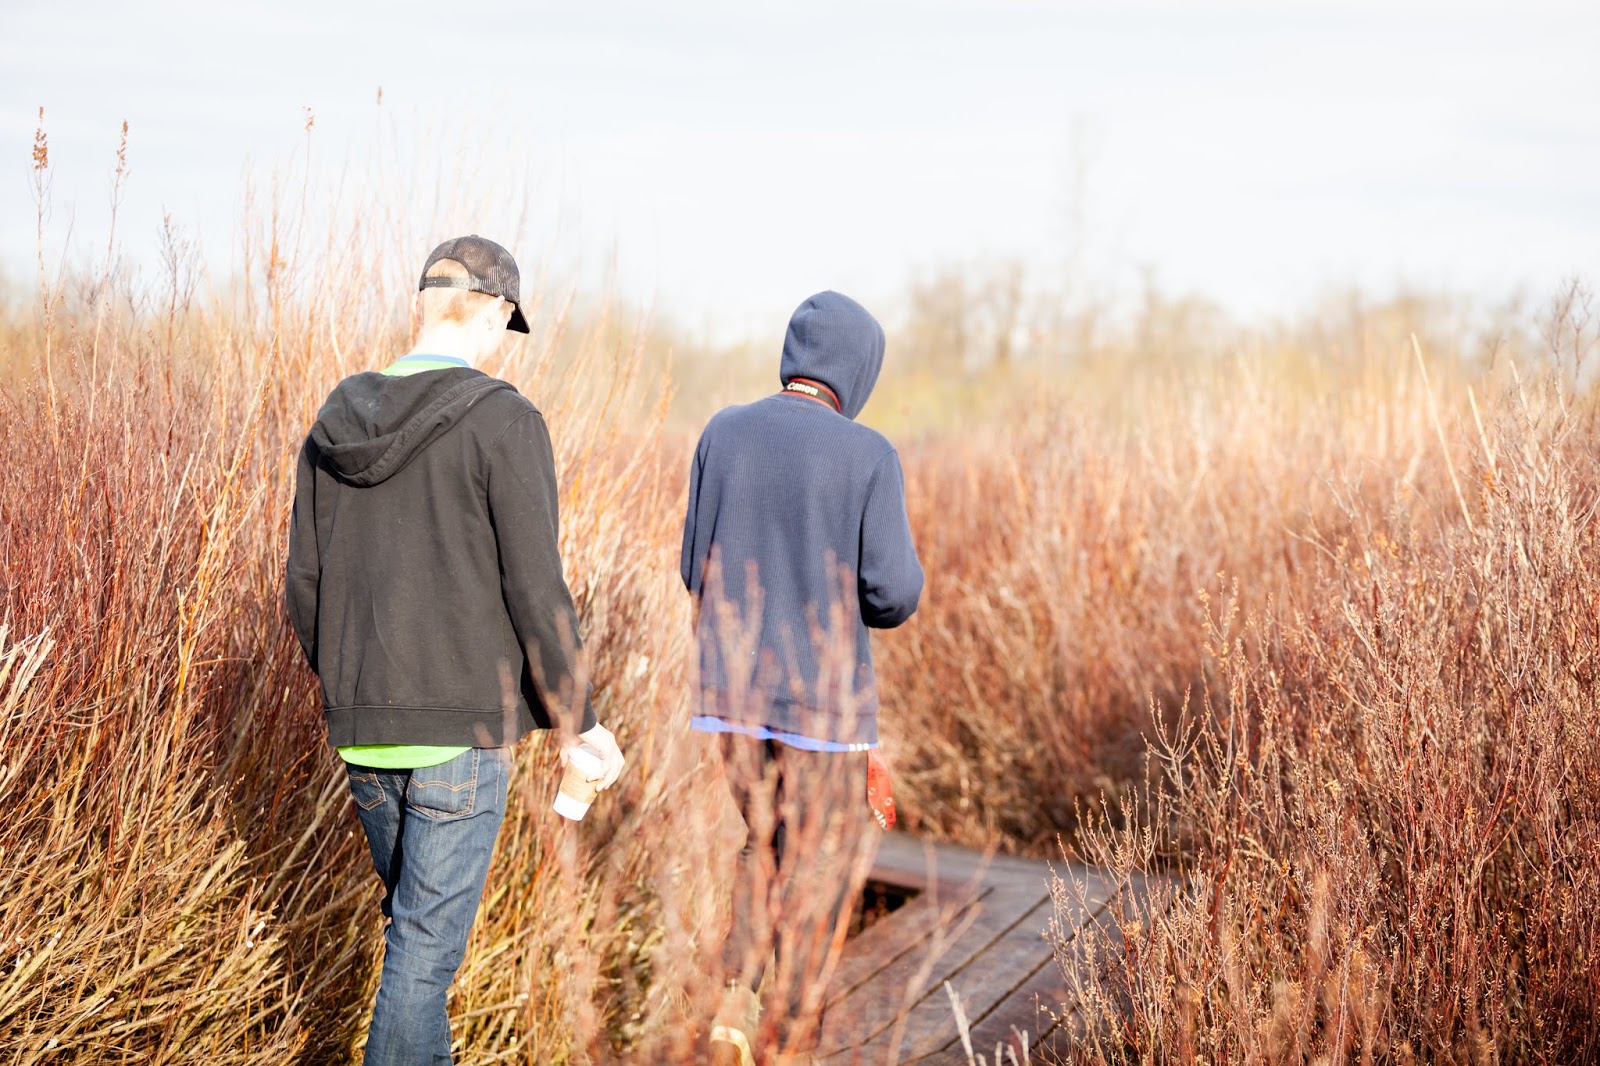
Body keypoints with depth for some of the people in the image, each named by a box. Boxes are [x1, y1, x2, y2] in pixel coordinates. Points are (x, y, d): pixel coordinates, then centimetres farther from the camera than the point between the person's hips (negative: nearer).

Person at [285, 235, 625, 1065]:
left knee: (416, 919, 24)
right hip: (464, 732, -6)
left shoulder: (335, 424, 6)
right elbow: (535, 594, -15)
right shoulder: (504, 421, -12)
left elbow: (305, 590, 9)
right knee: (426, 944, 3)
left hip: (362, 732, 6)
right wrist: (578, 721, -3)